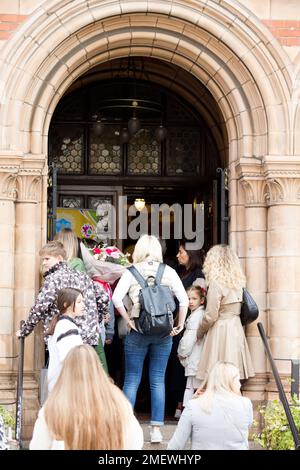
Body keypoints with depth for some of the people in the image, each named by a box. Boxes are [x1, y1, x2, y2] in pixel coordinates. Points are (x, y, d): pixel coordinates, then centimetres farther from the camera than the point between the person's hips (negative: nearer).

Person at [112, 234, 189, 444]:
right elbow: (184, 300, -5)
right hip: (163, 332, 1)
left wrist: (128, 319, -5)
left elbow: (116, 299, -13)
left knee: (132, 380, 5)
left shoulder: (132, 272, -2)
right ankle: (156, 429, 7)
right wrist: (179, 325, 4)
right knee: (158, 381, 7)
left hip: (138, 331, -1)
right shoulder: (168, 271, 1)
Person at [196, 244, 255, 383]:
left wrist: (199, 333, 4)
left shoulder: (216, 283, -13)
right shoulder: (237, 282, 8)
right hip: (237, 329, 7)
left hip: (220, 331, -7)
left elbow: (211, 316, -12)